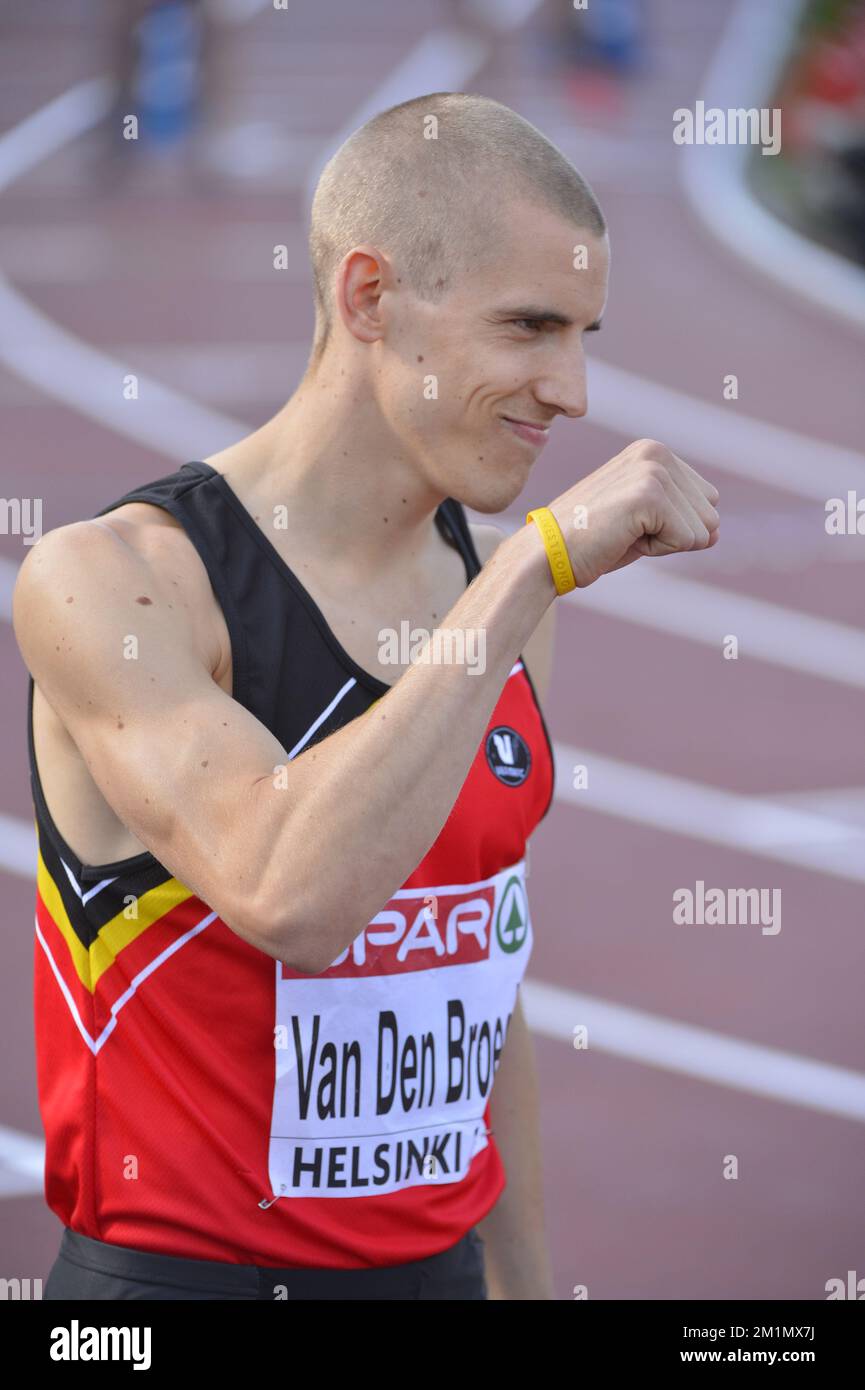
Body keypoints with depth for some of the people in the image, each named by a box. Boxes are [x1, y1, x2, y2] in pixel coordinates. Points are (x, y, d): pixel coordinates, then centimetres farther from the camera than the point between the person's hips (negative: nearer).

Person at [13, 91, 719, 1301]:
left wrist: (530, 1286, 15)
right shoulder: (113, 581, -15)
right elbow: (290, 897, -32)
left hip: (438, 1263, 6)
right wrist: (545, 559, -28)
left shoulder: (501, 589, 6)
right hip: (188, 1268, -6)